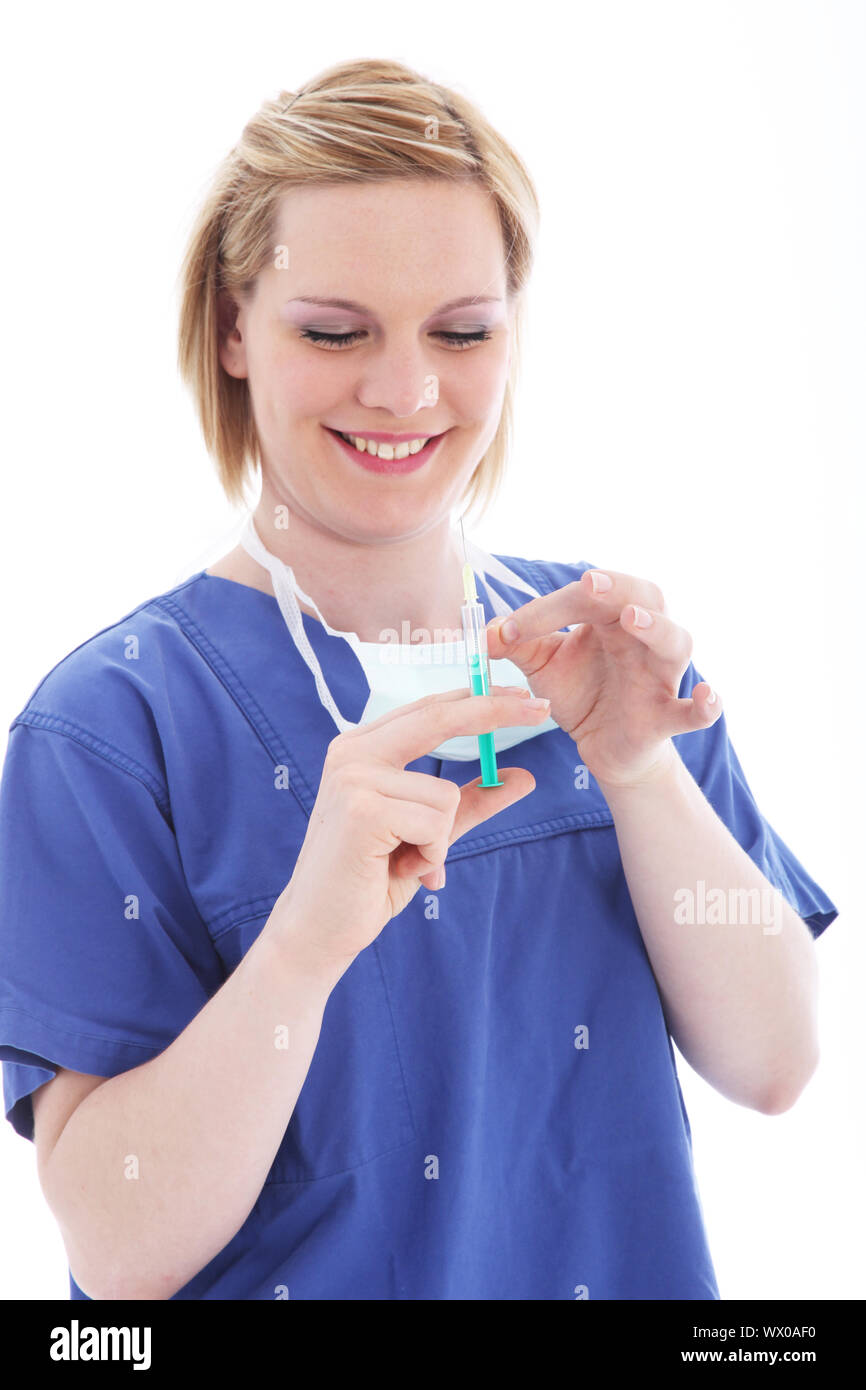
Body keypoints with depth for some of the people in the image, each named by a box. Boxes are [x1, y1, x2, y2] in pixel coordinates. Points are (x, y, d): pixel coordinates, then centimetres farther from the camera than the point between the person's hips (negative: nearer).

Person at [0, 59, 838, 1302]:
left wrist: (640, 770, -24)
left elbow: (772, 1067, -10)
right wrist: (310, 930, -35)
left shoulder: (596, 640, -6)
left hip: (627, 1268, 3)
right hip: (305, 1277, -3)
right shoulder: (109, 722, -17)